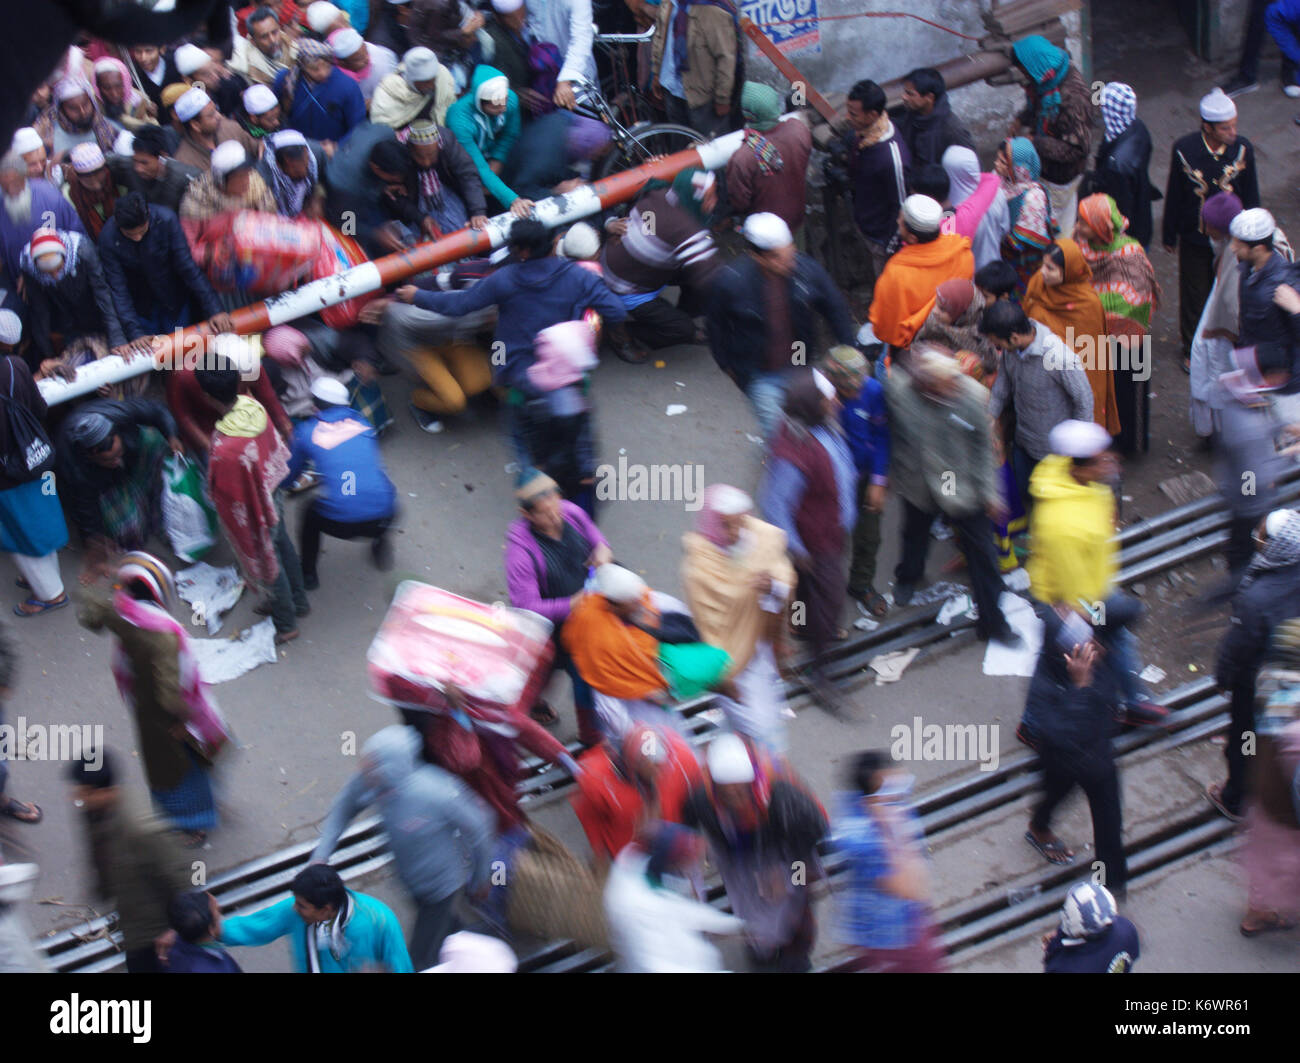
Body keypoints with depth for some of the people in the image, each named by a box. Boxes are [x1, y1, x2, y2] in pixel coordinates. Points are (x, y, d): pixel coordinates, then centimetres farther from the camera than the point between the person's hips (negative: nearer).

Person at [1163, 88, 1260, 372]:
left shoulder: (1242, 149, -16)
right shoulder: (1184, 149, -20)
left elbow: (1250, 198, -3)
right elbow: (1173, 196, -7)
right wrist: (1169, 235, 1)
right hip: (1194, 237, -1)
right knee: (1194, 295, 16)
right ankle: (1192, 349, 38)